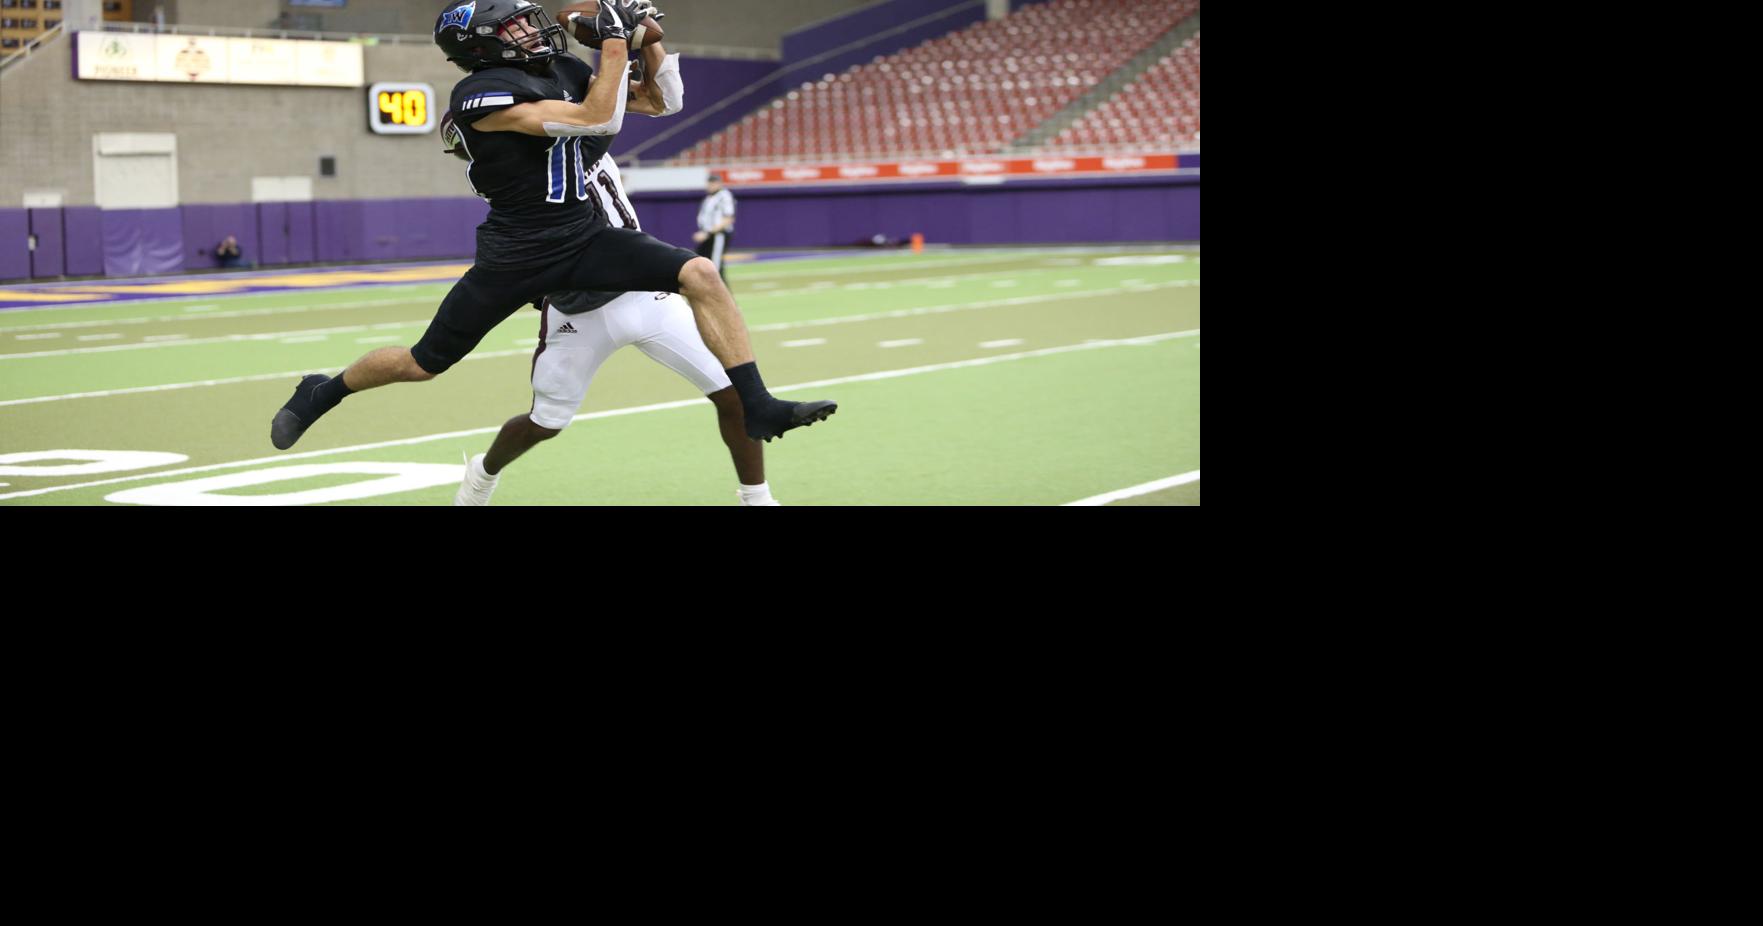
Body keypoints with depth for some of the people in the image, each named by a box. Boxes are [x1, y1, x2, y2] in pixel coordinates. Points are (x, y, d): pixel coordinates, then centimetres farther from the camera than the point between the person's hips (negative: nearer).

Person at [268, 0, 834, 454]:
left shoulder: (563, 70, 5)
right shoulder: (480, 96, -20)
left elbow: (656, 102, 14)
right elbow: (599, 120, -27)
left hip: (586, 241, 6)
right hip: (517, 257, -6)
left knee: (701, 276, -15)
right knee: (422, 365, 5)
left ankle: (757, 409, -14)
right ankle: (322, 394, 33)